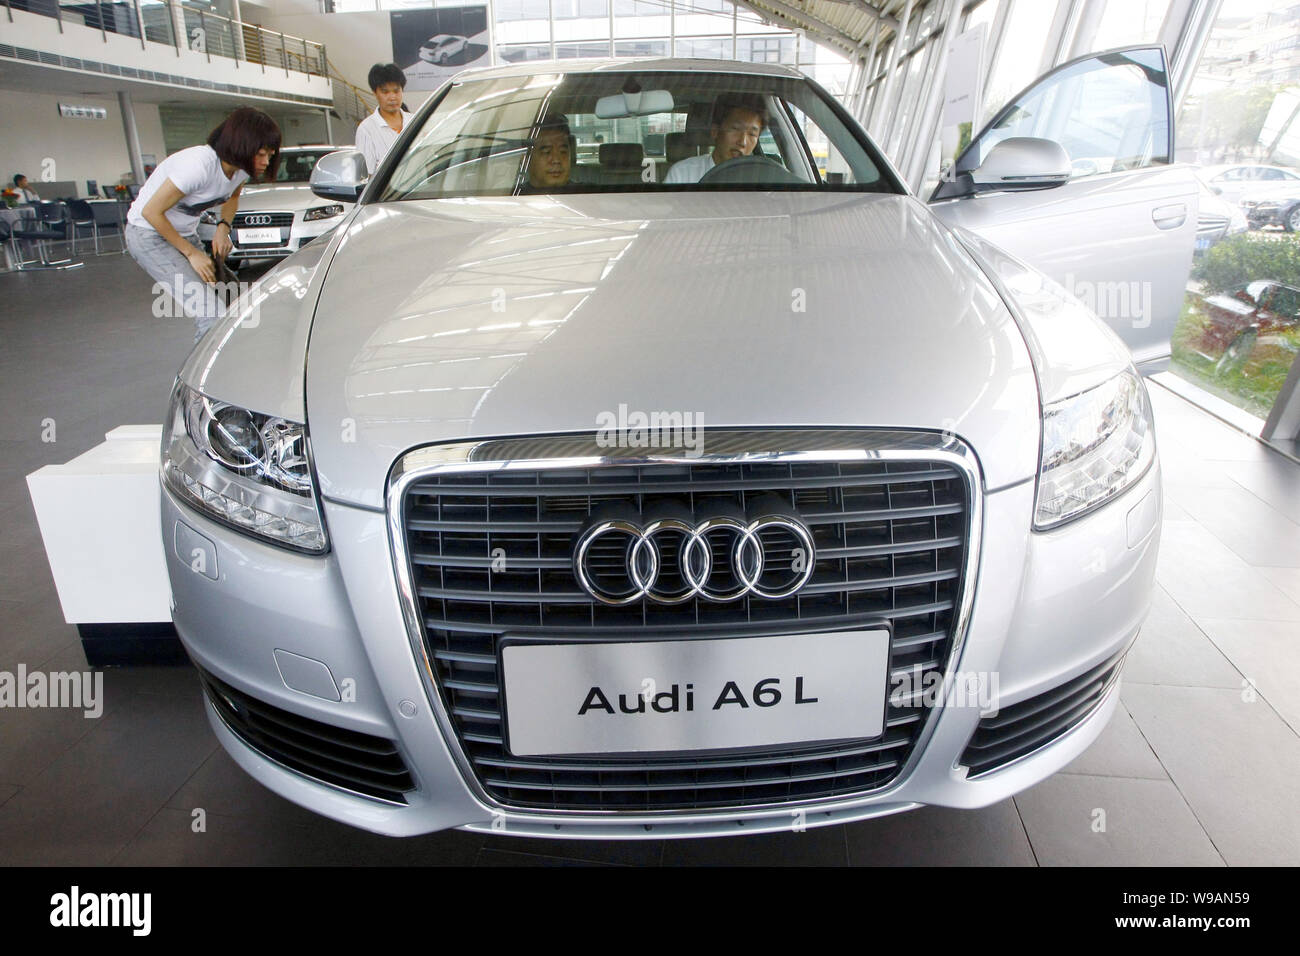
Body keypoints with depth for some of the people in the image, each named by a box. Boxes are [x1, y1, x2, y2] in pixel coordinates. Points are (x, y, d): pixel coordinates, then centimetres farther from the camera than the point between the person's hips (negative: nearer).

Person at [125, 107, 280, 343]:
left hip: (185, 233, 8)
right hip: (149, 234, -8)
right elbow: (151, 212, -23)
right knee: (212, 316, -21)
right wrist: (191, 253, -17)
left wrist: (223, 227, -2)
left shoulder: (241, 168, -7)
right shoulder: (200, 165, -30)